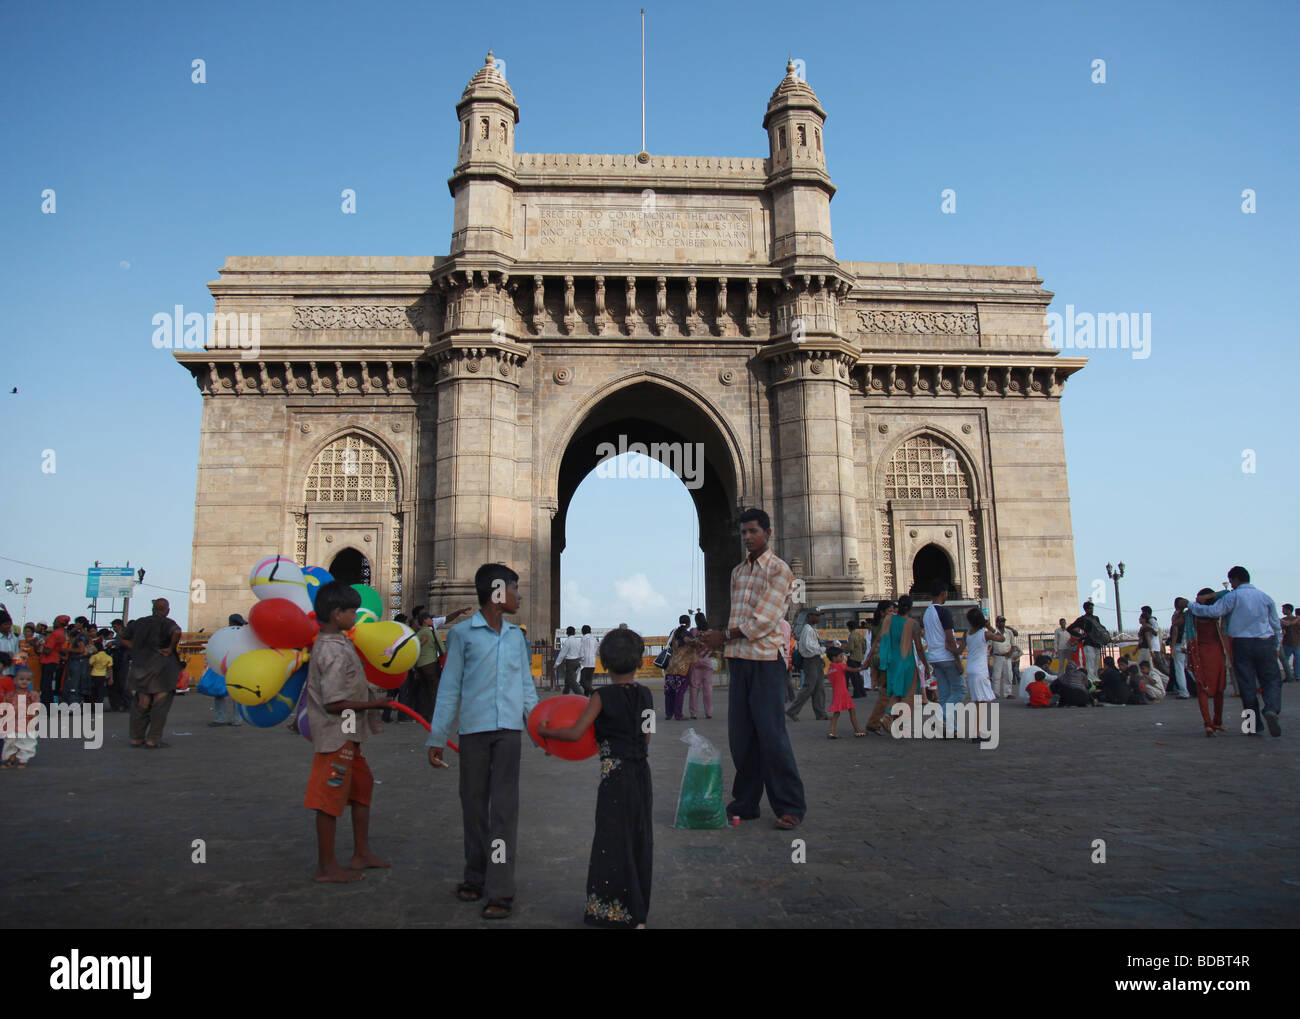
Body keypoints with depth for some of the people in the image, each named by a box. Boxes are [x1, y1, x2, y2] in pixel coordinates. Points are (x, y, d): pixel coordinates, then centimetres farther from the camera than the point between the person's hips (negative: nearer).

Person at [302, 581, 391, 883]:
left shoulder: (335, 642, 8)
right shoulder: (334, 651, -22)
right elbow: (333, 703, -24)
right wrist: (373, 704, -17)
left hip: (347, 735, 10)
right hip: (336, 735, -10)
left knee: (362, 786, 17)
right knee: (331, 798, 0)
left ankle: (361, 854, 27)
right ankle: (327, 866, 11)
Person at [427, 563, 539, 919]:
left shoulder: (517, 636, 12)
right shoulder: (462, 633, 1)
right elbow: (449, 689, 2)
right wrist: (437, 738, -1)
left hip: (508, 730, 2)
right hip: (473, 730, -2)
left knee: (504, 808, -3)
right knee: (474, 806, 9)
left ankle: (501, 890, -1)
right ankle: (476, 876, 25)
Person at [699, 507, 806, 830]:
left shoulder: (779, 570, -5)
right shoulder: (737, 571, 17)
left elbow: (763, 619, -12)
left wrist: (724, 637, -8)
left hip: (764, 658, -6)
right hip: (738, 658, 6)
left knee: (771, 733, -6)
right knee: (740, 734, 8)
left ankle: (790, 806, 4)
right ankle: (745, 802, 18)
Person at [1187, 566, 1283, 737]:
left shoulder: (1233, 596, -4)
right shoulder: (1265, 597, 9)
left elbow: (1213, 611, -10)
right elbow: (1276, 625, 14)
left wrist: (1191, 606, 4)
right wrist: (1275, 647, 23)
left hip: (1242, 644, -2)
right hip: (1265, 644, 2)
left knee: (1247, 684, 3)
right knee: (1272, 680, 6)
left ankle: (1254, 724, 5)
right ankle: (1271, 709, -21)